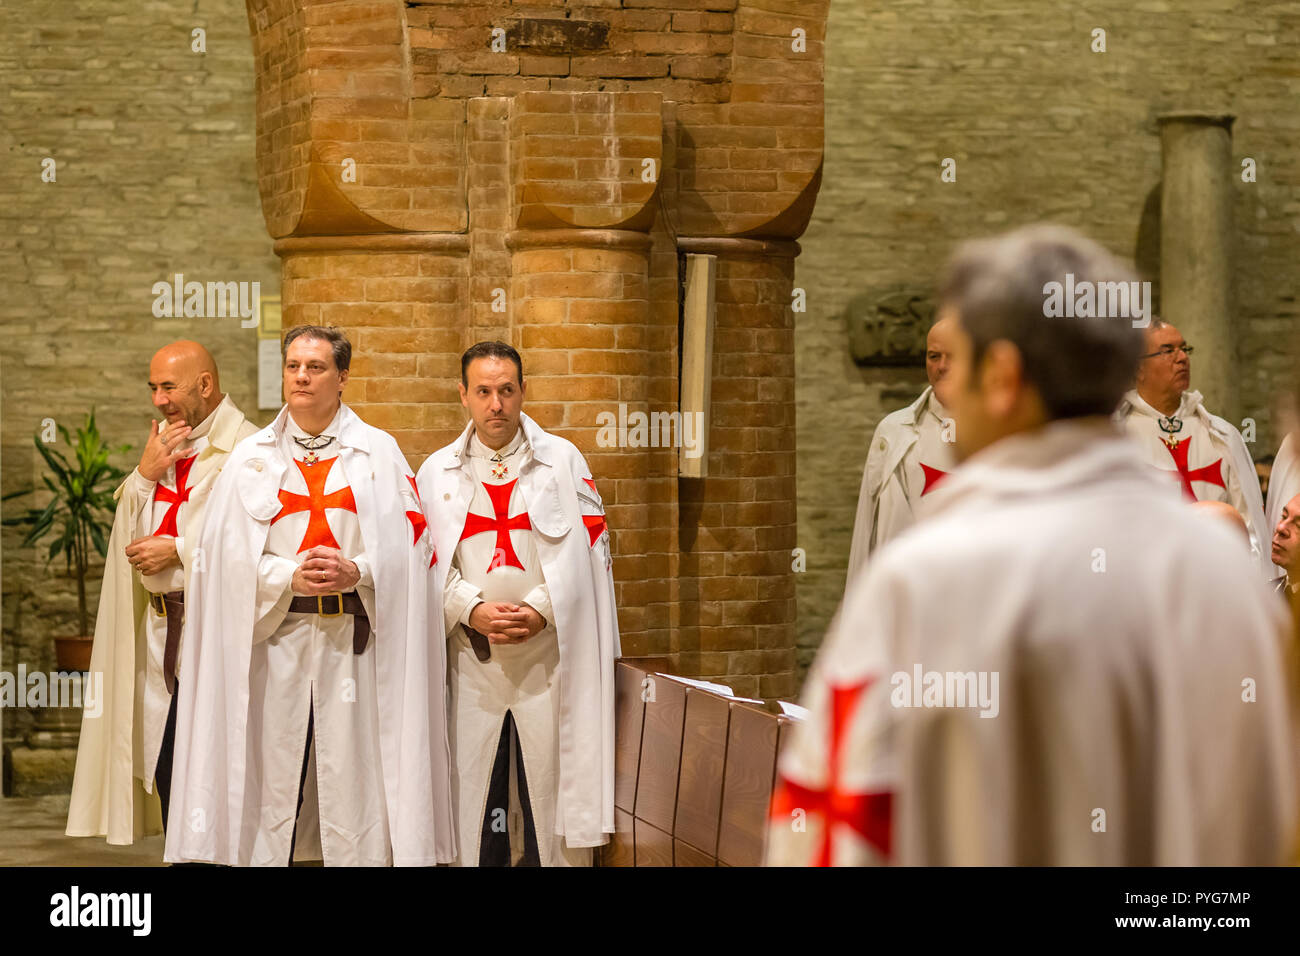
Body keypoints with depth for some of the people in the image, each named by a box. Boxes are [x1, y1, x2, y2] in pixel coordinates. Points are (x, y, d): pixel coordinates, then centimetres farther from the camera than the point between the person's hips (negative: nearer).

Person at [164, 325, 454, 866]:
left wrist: (357, 572, -15)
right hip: (275, 636, 1)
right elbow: (227, 553, 2)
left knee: (353, 777, -4)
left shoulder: (378, 453, 8)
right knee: (271, 778, -2)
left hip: (353, 638, -1)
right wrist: (288, 577, -12)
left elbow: (410, 543, 1)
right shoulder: (252, 458, 10)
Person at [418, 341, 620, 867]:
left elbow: (585, 548, 0)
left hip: (548, 647, -1)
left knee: (548, 780, -3)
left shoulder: (563, 461, 6)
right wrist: (473, 611, -11)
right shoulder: (437, 472, 10)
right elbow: (431, 562, 5)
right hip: (472, 655, 1)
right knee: (476, 780, 1)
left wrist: (541, 610, -12)